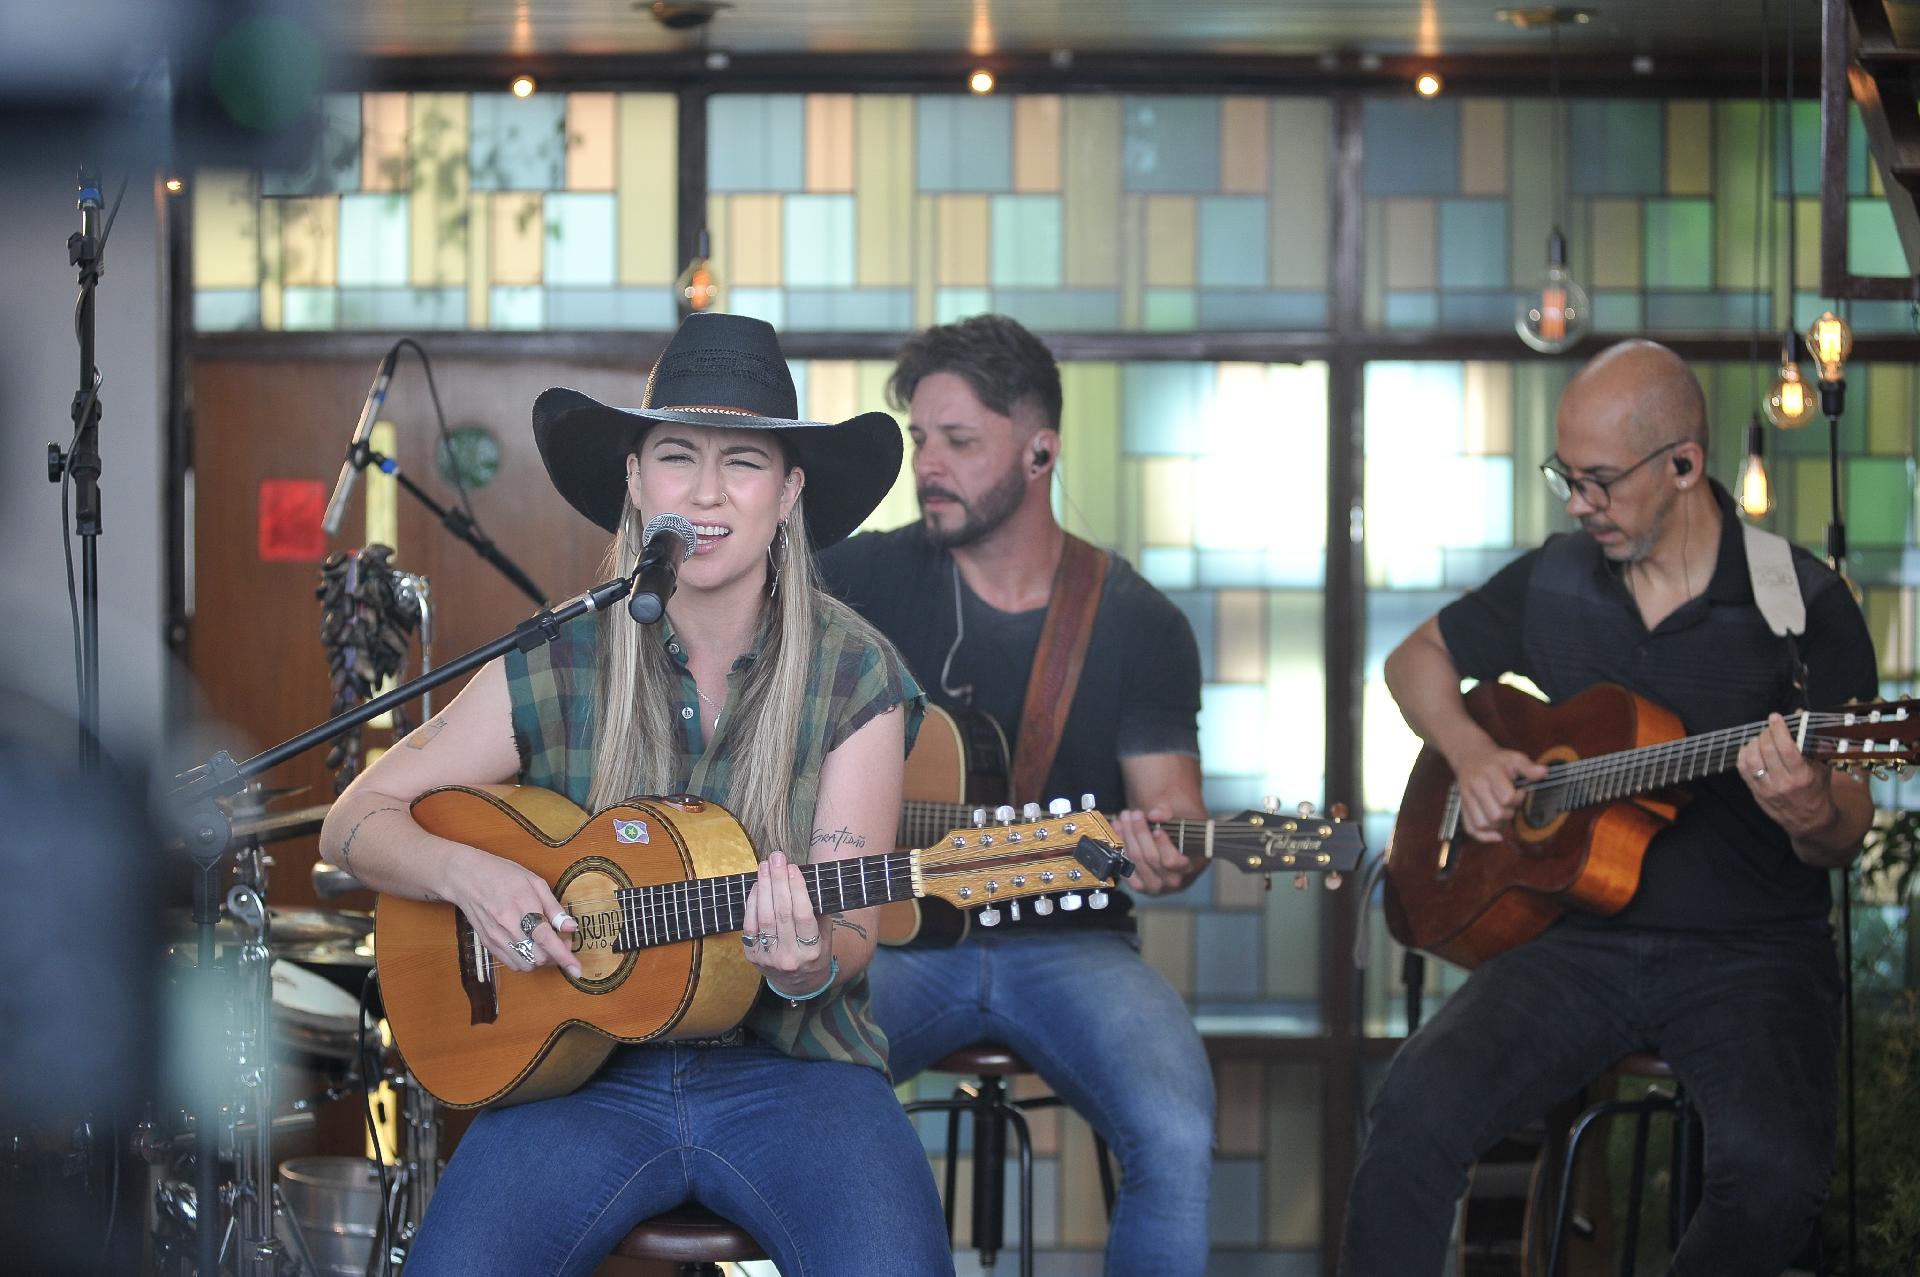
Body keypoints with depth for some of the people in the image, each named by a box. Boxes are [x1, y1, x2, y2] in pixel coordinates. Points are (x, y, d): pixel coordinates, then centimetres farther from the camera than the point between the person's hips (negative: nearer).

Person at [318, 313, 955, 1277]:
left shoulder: (855, 679, -1)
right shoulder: (554, 668, 0)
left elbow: (848, 932, -4)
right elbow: (354, 824, 6)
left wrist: (809, 967, -28)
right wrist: (465, 874, -15)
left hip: (788, 1064, 0)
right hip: (583, 1069, 1)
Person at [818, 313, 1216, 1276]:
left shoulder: (1139, 625, 4)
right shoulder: (863, 579, 5)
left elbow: (1168, 798, 1)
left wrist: (1165, 855, -24)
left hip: (1067, 938, 0)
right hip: (891, 933, 0)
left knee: (1176, 1137, -30)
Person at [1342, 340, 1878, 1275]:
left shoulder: (1801, 602, -3)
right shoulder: (1553, 582, 8)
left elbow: (1846, 839, -2)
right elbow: (1418, 658, 26)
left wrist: (1813, 818, -27)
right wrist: (1469, 753, 5)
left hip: (1750, 951, -3)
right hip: (1580, 940, 3)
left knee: (1775, 1166, -31)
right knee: (1419, 1105, -27)